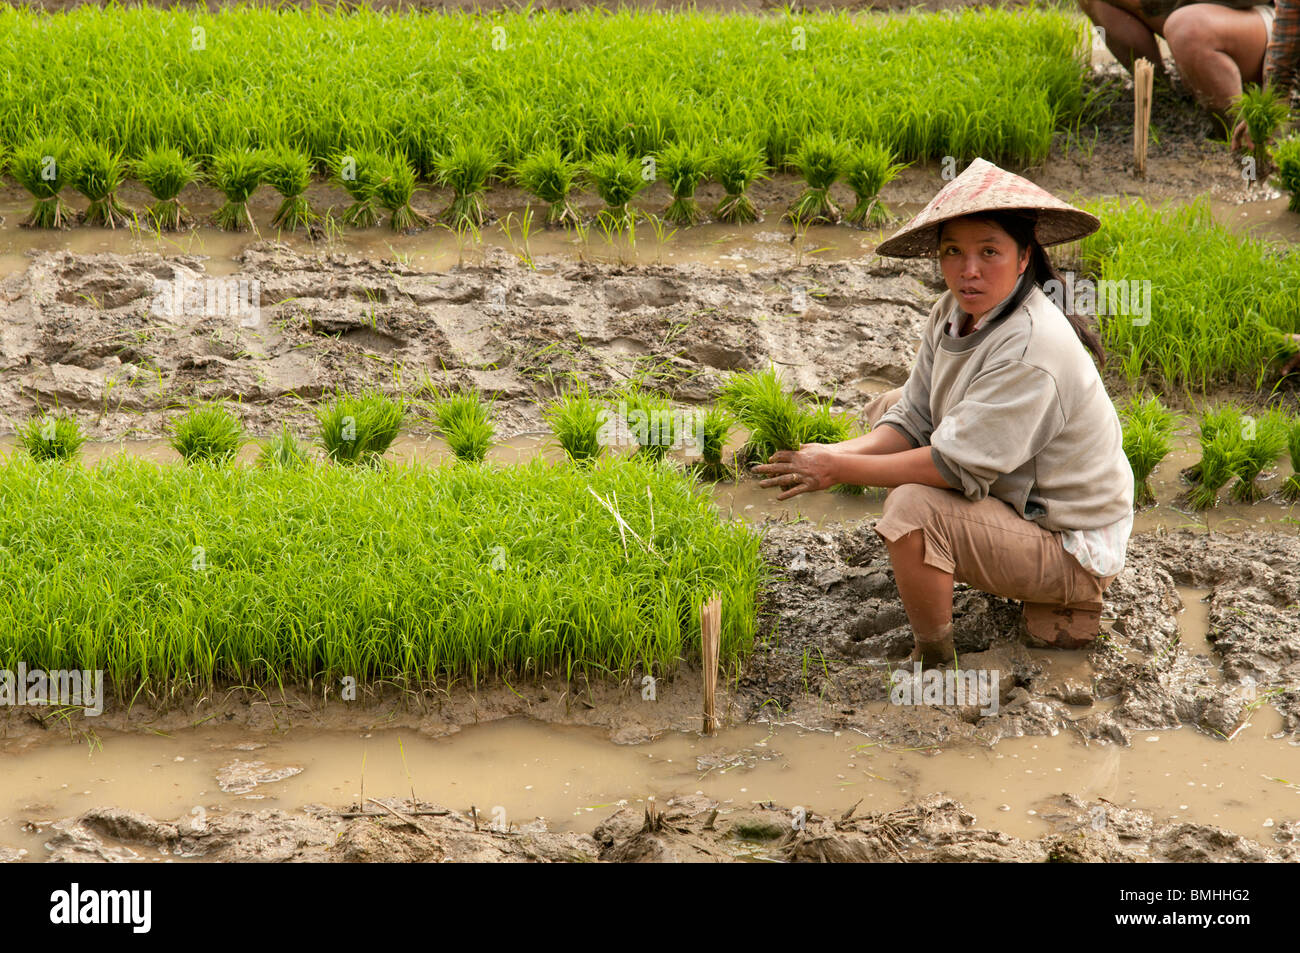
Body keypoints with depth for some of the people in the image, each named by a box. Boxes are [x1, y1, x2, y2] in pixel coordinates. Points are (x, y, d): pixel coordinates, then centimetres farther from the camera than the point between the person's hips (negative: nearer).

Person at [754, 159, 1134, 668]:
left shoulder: (1030, 349, -31)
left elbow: (952, 465, -32)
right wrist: (840, 452, -20)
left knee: (914, 507, -32)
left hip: (1074, 549, -10)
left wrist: (840, 469, -25)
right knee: (889, 406, 16)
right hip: (1017, 496, 10)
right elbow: (913, 420, -1)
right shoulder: (955, 311, -4)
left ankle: (932, 660, -9)